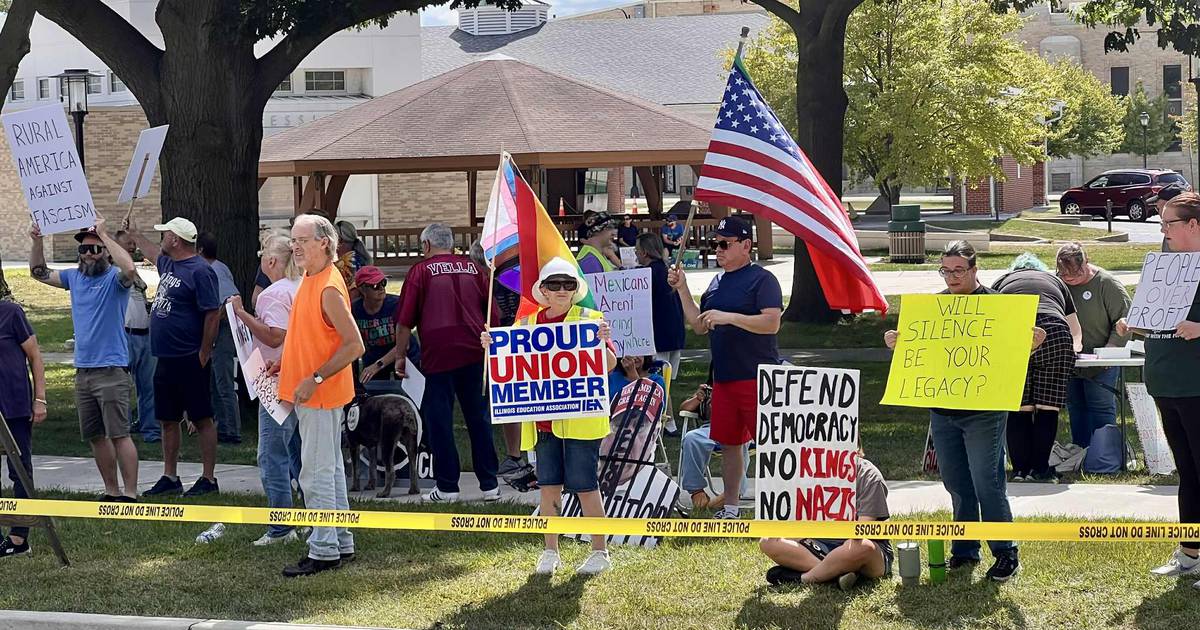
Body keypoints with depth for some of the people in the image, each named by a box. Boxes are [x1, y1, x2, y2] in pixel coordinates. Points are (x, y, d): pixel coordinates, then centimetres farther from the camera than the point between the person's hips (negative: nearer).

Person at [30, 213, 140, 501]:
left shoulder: (114, 278, -8)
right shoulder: (75, 277, 13)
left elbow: (129, 269, -31)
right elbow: (39, 273, 24)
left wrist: (104, 234, -26)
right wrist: (37, 242, 8)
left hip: (111, 370, -8)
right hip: (83, 370, 8)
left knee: (119, 433, -11)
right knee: (95, 435, 10)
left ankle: (130, 494, -10)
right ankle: (111, 491, 18)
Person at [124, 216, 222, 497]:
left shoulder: (200, 271, -15)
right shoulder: (168, 264, 12)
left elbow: (213, 314, -18)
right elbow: (153, 252, 38)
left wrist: (203, 355, -17)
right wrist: (133, 233, 45)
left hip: (190, 361, -9)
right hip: (166, 359, 9)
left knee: (202, 420, -1)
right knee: (168, 420, 13)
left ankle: (208, 479, 4)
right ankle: (169, 478, 21)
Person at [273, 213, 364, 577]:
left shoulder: (329, 288, -19)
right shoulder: (310, 281, 12)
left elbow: (354, 345, -23)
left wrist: (315, 379, -24)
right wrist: (286, 364, 11)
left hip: (320, 395, -10)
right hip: (313, 395, 10)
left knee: (317, 474, -6)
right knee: (330, 470, 16)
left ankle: (323, 552, -1)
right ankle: (341, 544, 24)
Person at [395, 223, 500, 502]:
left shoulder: (421, 271, 2)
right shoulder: (473, 268, 13)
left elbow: (405, 321, -2)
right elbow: (494, 315, 15)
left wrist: (400, 356, 6)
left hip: (438, 354, -4)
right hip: (475, 354, 4)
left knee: (439, 420, 3)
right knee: (479, 418, 10)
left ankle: (447, 487, 4)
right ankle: (489, 484, 10)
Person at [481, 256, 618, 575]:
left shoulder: (590, 319, -2)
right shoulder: (527, 324, 10)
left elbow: (610, 365, -7)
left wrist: (601, 342, -26)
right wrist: (491, 347, -5)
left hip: (581, 418, -4)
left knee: (585, 486, -1)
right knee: (548, 486, 8)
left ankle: (600, 552, 10)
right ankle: (550, 552, 19)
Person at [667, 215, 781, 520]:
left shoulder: (762, 279, -8)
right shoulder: (717, 282, 16)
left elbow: (772, 323, -19)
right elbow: (700, 326, 18)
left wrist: (729, 317, -24)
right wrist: (682, 290, 10)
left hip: (756, 378, -8)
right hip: (723, 378, 8)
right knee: (728, 443, 13)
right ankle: (730, 506, 24)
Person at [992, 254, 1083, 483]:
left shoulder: (1002, 281, 34)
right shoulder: (1055, 281, 35)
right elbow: (1077, 332, 39)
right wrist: (1073, 348, 51)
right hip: (1053, 331, 0)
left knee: (1018, 407, 4)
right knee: (1047, 406, 5)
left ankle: (1020, 469, 5)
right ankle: (1040, 469, 6)